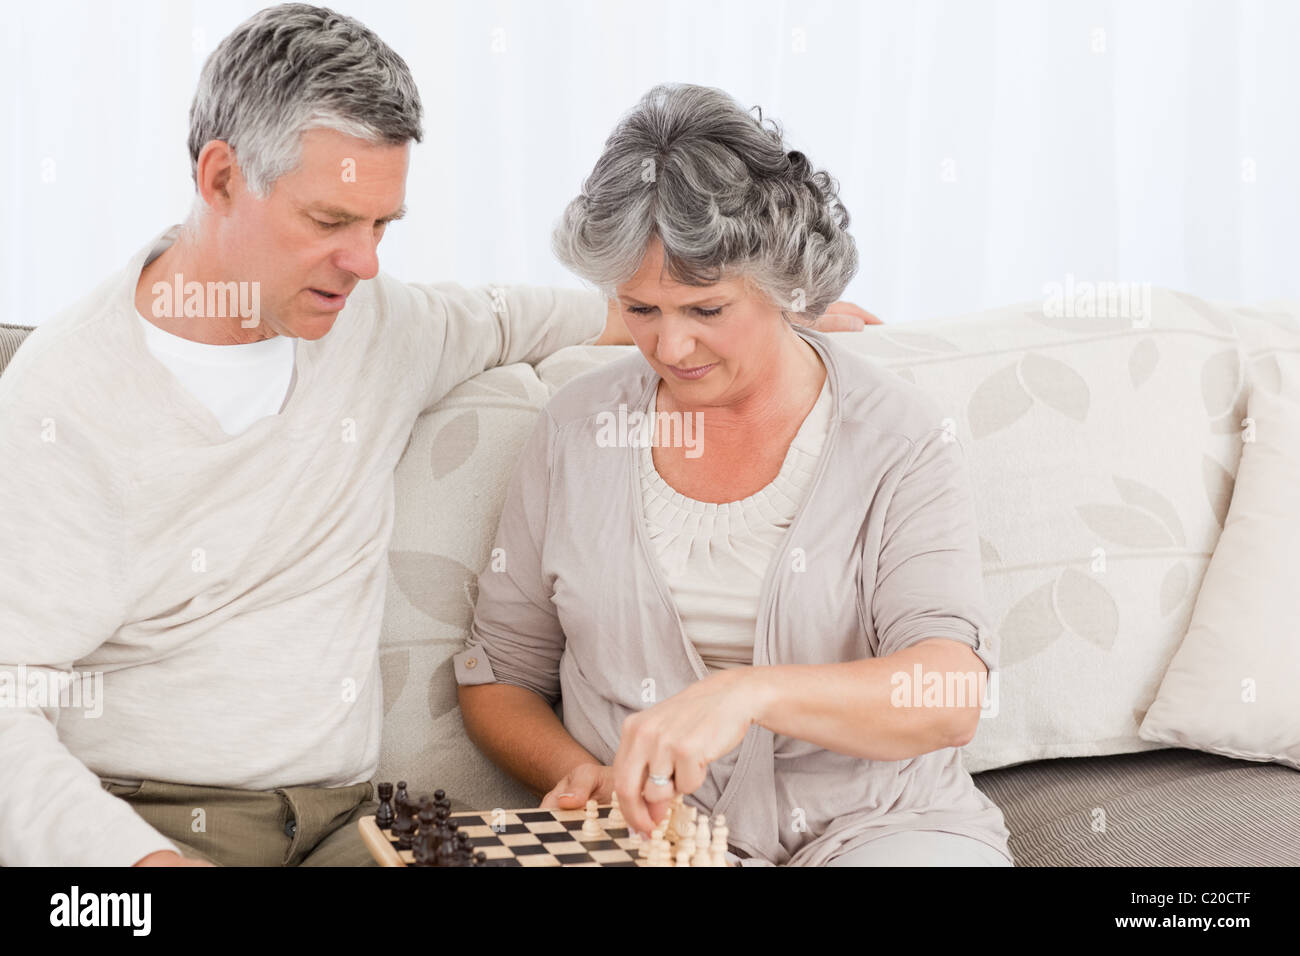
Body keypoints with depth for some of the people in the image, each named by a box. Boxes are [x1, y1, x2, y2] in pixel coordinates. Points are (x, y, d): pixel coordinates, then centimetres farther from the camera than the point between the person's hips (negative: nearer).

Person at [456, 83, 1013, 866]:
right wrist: (583, 774, -6)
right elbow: (499, 680, 15)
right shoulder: (578, 427, 8)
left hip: (869, 822, -2)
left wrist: (749, 693, -31)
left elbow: (949, 699, -14)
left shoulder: (900, 440, -1)